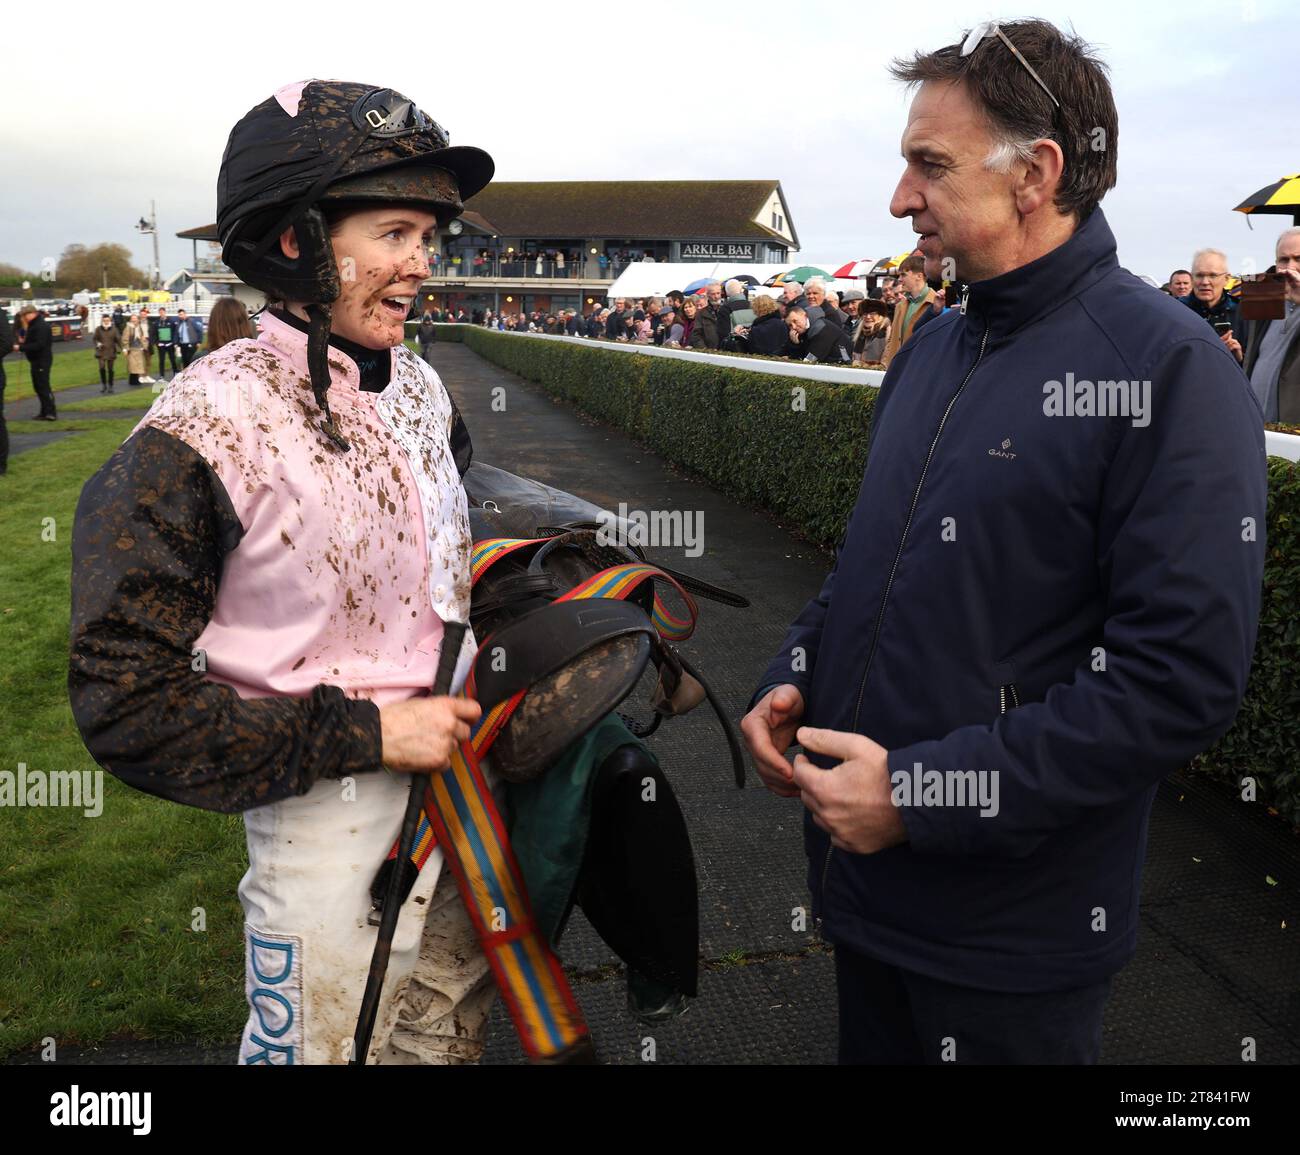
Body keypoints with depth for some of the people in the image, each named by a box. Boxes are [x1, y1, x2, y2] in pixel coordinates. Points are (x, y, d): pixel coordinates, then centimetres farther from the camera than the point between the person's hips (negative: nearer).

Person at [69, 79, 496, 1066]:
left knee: (449, 1040, 23)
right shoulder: (205, 429, -19)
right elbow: (126, 700, -18)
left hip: (455, 780, 7)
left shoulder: (419, 388, 2)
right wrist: (359, 735, -20)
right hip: (332, 821, -6)